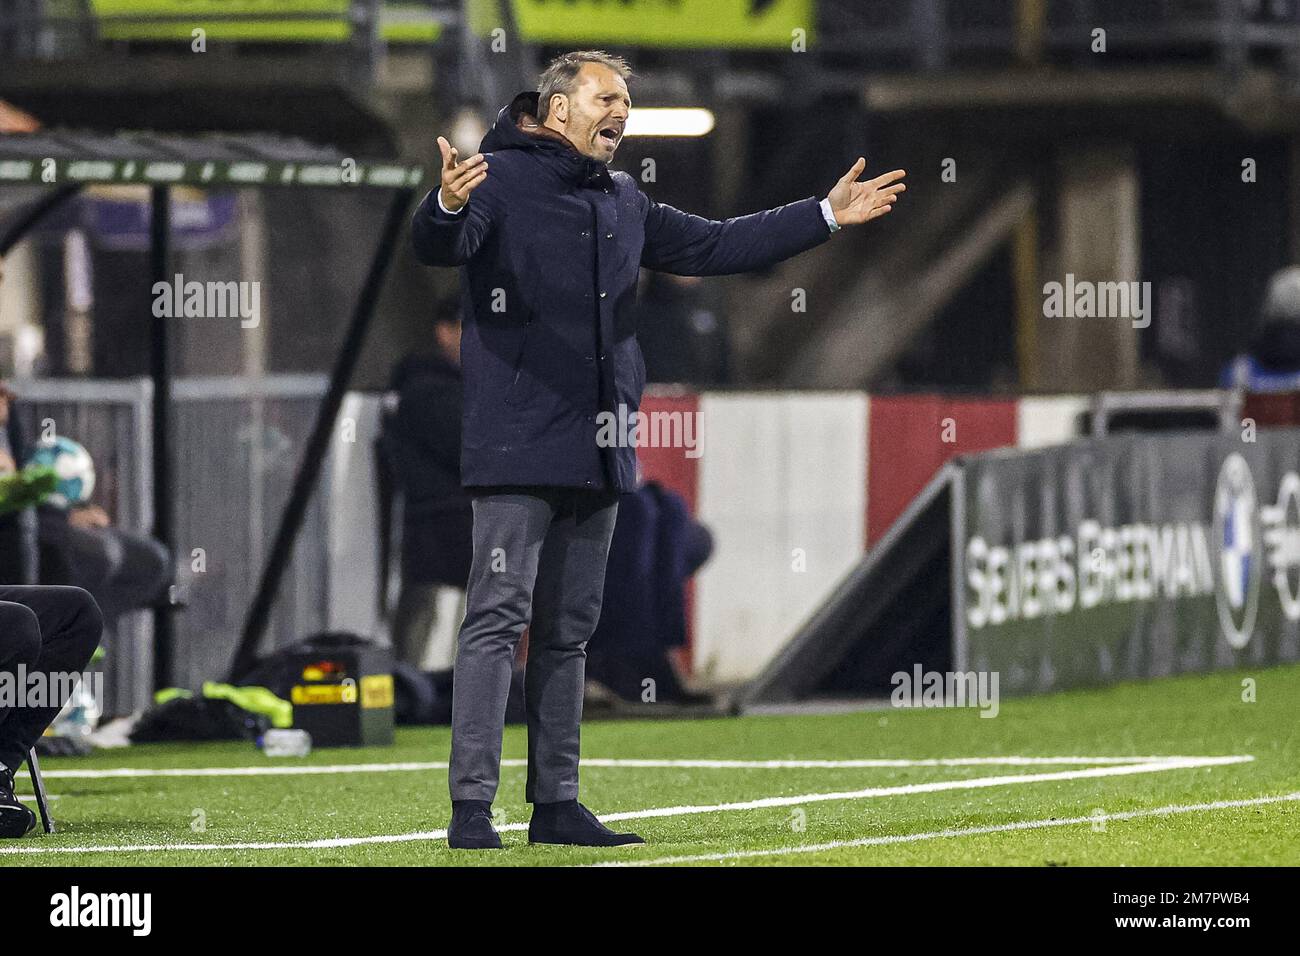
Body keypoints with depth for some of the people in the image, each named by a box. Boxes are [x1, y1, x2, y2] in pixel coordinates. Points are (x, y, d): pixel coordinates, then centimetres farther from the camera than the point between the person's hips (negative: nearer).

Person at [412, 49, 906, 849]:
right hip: (519, 446, -8)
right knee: (498, 618, -11)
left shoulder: (623, 204, 19)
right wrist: (449, 207, -46)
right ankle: (472, 807, -13)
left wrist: (827, 216, 24)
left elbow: (715, 247, 27)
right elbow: (439, 247, -22)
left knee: (568, 631, 11)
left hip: (597, 451, 8)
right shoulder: (501, 179, -5)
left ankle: (557, 805, 15)